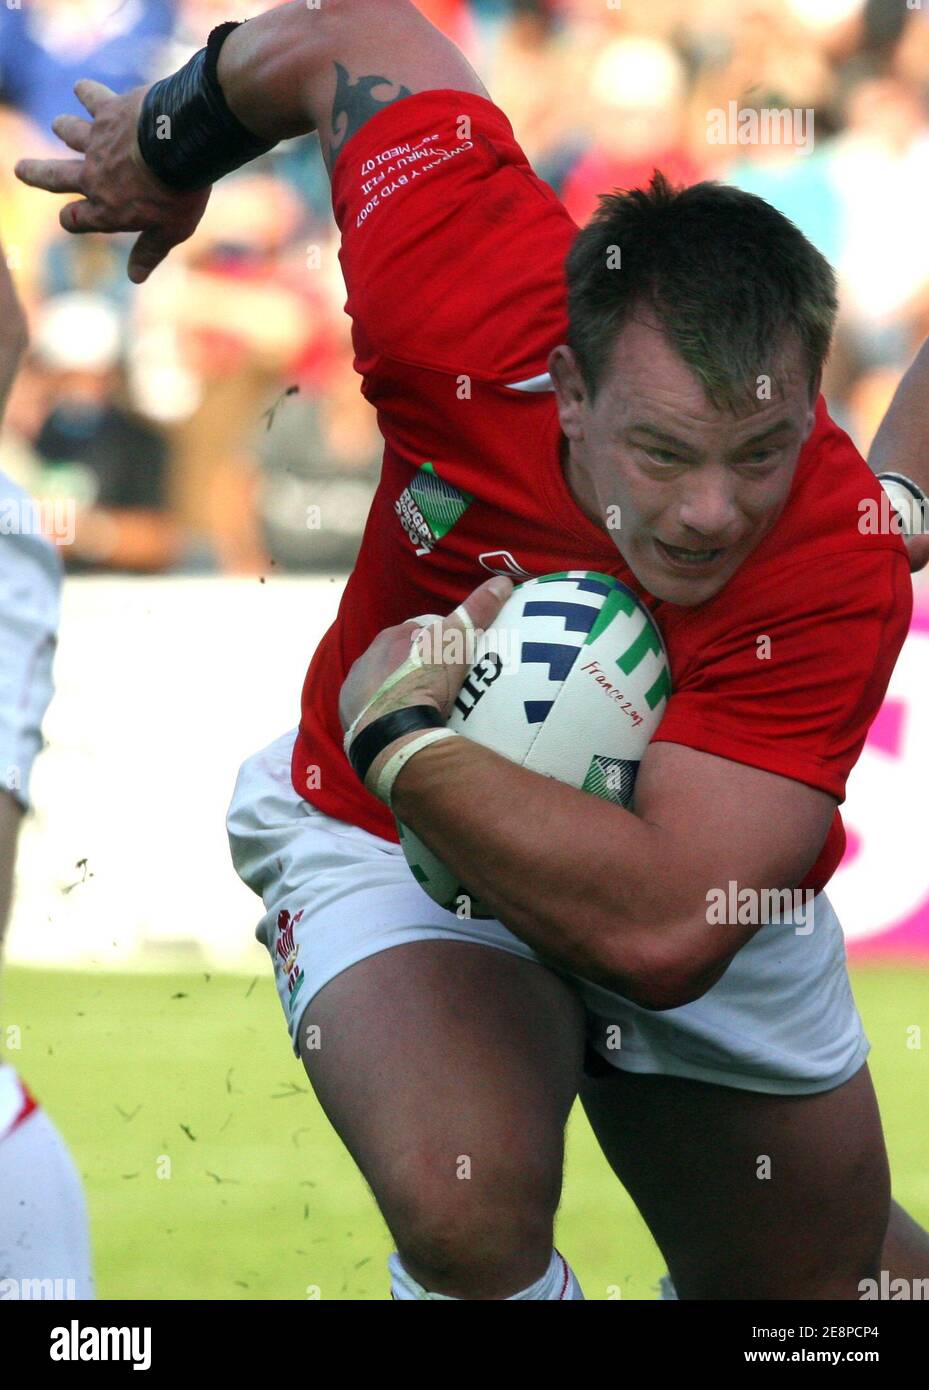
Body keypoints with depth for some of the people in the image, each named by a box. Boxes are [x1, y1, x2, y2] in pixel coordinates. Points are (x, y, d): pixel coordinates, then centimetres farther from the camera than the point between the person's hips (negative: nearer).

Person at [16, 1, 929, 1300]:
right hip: (395, 842, -1)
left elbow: (665, 926, -46)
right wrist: (173, 143, 8)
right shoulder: (465, 309, -33)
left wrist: (396, 730, -37)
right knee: (467, 1209, -33)